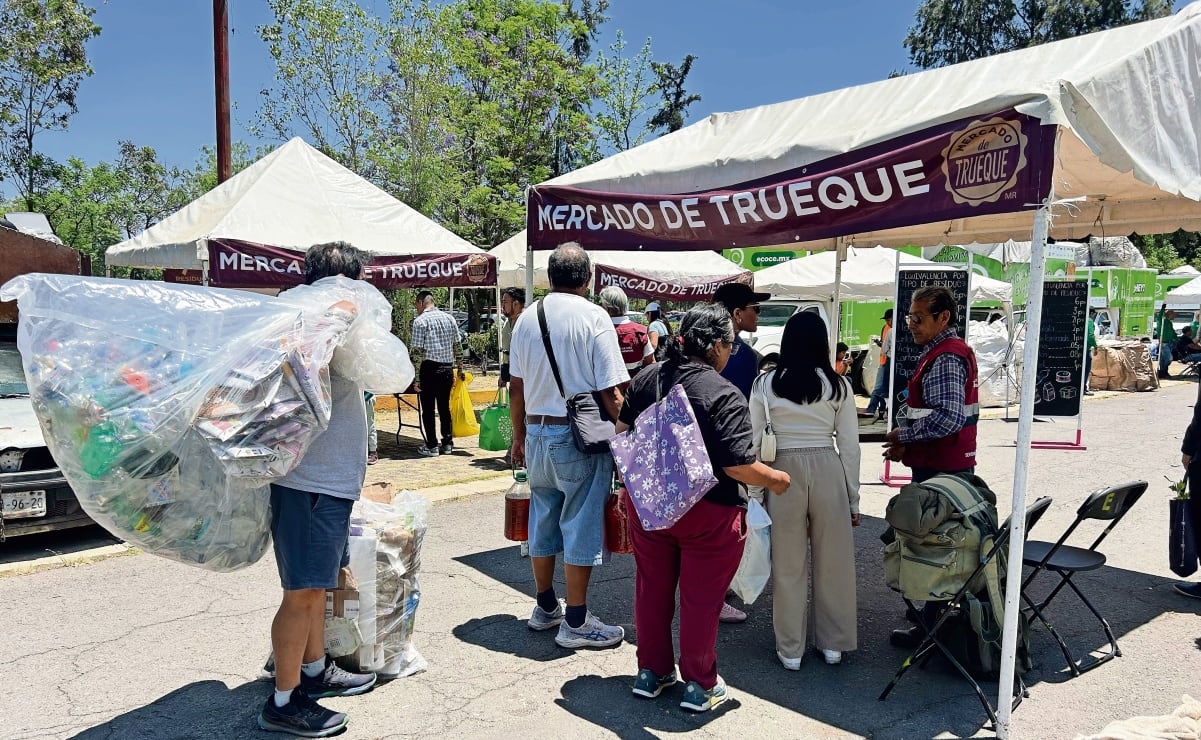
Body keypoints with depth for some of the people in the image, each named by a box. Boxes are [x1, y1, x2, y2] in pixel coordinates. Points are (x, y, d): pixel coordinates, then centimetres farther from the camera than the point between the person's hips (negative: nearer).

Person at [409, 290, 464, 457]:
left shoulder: (420, 321, -7)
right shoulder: (449, 318, 8)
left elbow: (417, 351, -11)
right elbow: (458, 346, 10)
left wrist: (417, 378, -9)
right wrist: (460, 368, 16)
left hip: (429, 369, -5)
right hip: (447, 368, 5)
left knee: (428, 409, 4)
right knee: (445, 407, 14)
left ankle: (432, 446, 6)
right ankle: (447, 443, 17)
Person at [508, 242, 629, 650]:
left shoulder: (527, 318, 5)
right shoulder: (593, 317, -12)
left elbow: (515, 387, 10)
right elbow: (611, 392, -15)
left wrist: (519, 436, 19)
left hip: (537, 433, 6)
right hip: (582, 436, -6)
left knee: (543, 520, 16)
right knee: (581, 525, 4)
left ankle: (546, 607, 31)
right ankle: (575, 622, 13)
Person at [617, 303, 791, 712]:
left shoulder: (646, 378, -2)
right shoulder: (725, 395, -21)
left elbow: (622, 432, 9)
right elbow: (738, 465, -23)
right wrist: (775, 479, -5)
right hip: (707, 512, -5)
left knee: (652, 587, 19)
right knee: (701, 598, 10)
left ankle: (651, 671, 33)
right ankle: (699, 684, 24)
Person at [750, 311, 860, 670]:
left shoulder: (765, 384, 0)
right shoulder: (838, 385, 1)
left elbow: (753, 442, -1)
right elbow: (849, 445, 3)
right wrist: (853, 498, 11)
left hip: (783, 472, -1)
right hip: (827, 469, 1)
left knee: (788, 563, 10)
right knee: (832, 561, 14)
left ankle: (790, 649, 20)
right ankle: (833, 643, 27)